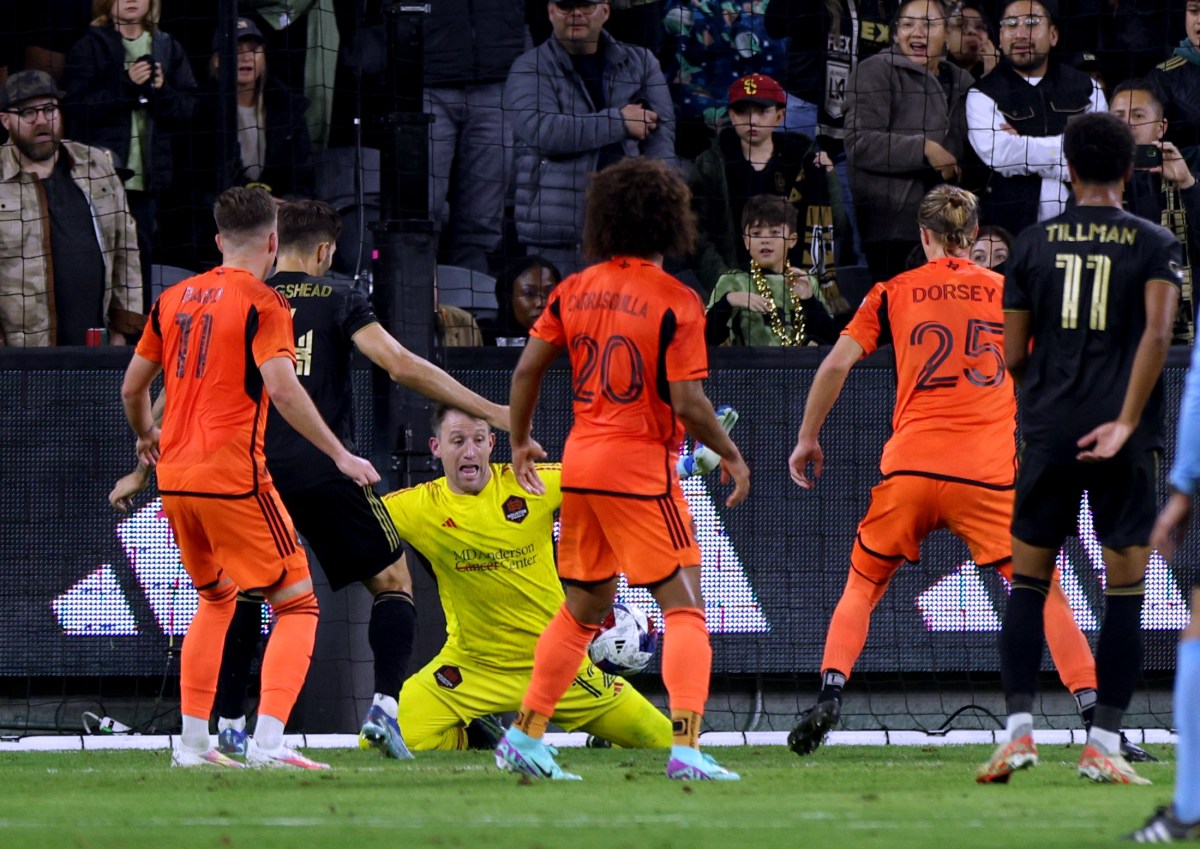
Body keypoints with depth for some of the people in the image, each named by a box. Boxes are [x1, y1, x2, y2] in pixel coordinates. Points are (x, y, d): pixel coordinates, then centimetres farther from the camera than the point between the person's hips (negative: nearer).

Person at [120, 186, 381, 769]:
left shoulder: (174, 299, 12)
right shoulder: (263, 304, -7)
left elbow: (132, 387, 20)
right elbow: (282, 389, -20)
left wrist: (146, 437, 39)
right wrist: (340, 455, -15)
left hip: (174, 477, 7)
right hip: (232, 475, -7)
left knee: (216, 599, 26)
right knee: (297, 605, -1)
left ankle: (192, 742, 22)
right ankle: (267, 742, -17)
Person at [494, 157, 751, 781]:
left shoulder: (575, 290, 5)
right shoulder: (675, 303, -13)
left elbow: (527, 369, 6)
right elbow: (688, 404, -17)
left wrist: (519, 442, 20)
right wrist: (730, 455, -1)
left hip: (580, 462, 6)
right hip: (641, 467, -6)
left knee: (583, 608, 19)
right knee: (683, 606, -4)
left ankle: (524, 737, 21)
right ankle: (685, 749, -15)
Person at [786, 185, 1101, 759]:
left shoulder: (893, 292, 9)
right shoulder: (1010, 292, 11)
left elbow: (837, 363, 2)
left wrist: (807, 439, 11)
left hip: (909, 469, 0)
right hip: (992, 471, 0)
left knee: (863, 584, 16)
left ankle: (830, 694, -3)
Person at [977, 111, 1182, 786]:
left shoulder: (1034, 243, 7)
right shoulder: (1156, 244, 1)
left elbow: (1014, 356, 8)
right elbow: (1158, 334, -15)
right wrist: (1126, 421, -15)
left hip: (1048, 432, 2)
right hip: (1124, 441, -2)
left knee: (1029, 581, 9)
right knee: (1126, 590, 4)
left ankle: (1019, 727, -4)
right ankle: (1103, 743, -1)